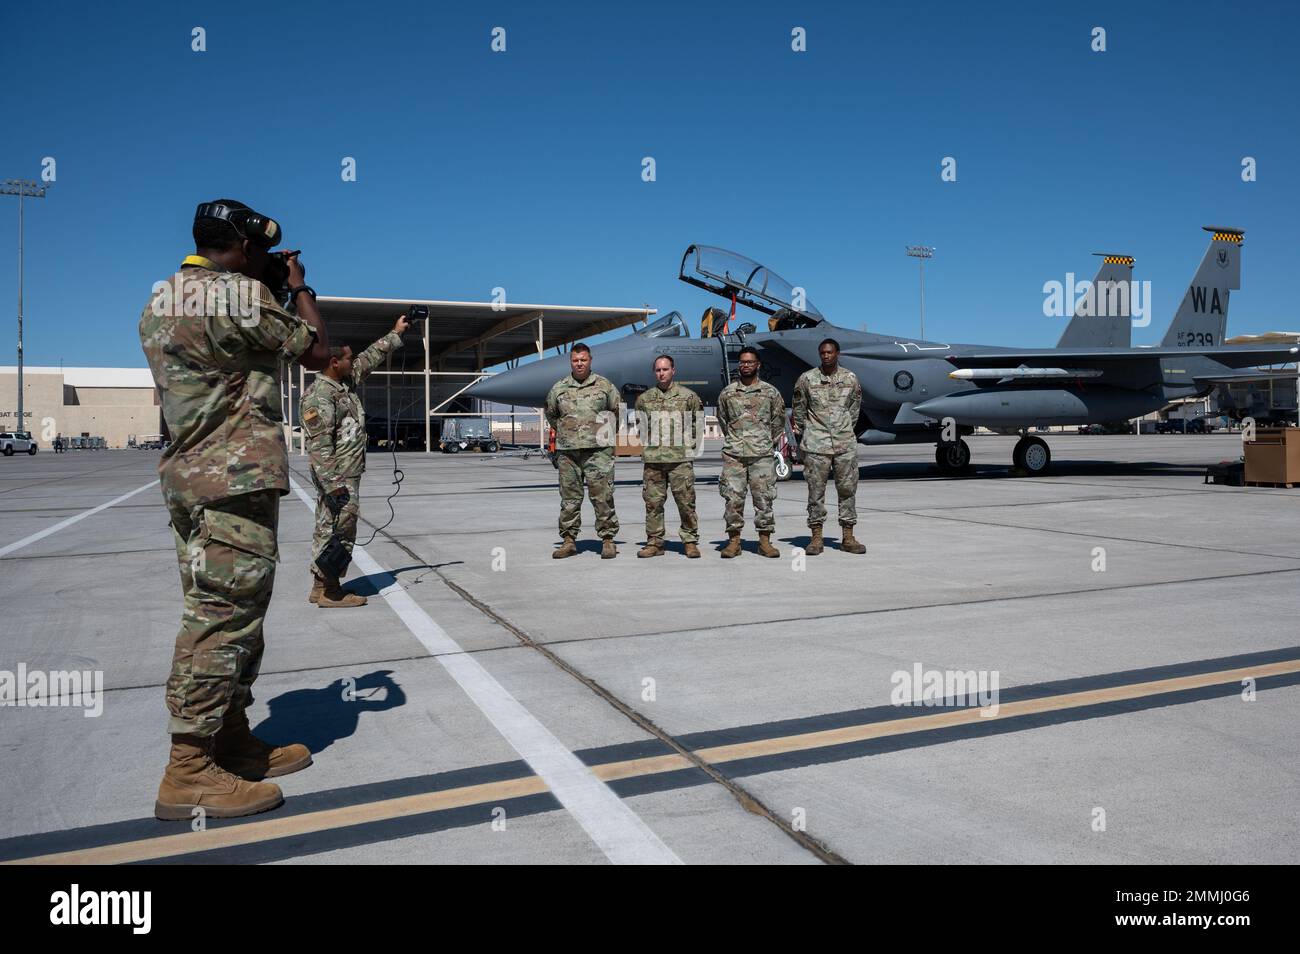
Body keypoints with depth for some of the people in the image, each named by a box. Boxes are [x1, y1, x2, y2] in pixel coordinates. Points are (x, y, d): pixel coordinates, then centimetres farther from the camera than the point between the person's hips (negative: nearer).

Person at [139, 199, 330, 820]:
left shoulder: (160, 300, 16)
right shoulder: (240, 295, -13)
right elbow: (317, 353, -6)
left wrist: (275, 290, 24)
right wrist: (299, 287, 9)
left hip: (187, 476, 10)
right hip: (237, 480, -10)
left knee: (219, 615, 14)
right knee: (225, 617, -7)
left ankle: (234, 743, 23)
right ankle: (189, 775, -2)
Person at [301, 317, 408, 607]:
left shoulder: (348, 381, 12)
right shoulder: (318, 395, -16)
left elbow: (371, 357, 27)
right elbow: (319, 444, -22)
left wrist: (396, 333, 31)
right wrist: (332, 484, -25)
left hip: (348, 475, 10)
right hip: (337, 477, -10)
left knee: (328, 529, 14)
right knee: (337, 530, -5)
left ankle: (321, 587, 22)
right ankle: (330, 592, 1)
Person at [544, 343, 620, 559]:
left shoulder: (604, 385, 4)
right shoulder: (559, 388, 9)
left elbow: (618, 410, 15)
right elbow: (550, 413, 24)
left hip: (598, 450, -2)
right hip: (567, 452, 2)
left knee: (603, 496, -4)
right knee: (569, 498, 5)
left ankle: (608, 540, 2)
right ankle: (568, 541, 12)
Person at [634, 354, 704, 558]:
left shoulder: (689, 396, 5)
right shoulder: (644, 398, 12)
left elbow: (698, 425, 9)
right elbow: (640, 426, 20)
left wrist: (688, 445, 4)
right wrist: (648, 446, 11)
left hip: (681, 459, -2)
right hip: (652, 459, 2)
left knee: (686, 501, -2)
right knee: (653, 502, 4)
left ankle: (690, 541, 7)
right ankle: (654, 542, 11)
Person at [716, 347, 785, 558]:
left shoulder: (771, 392, 6)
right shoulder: (727, 393, 8)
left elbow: (778, 421, 14)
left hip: (762, 454, -1)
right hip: (733, 454, 1)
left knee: (764, 497, 0)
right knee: (733, 498, -1)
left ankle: (765, 541, 7)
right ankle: (733, 541, 6)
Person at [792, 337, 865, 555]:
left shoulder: (850, 378, 6)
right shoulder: (807, 379, 0)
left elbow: (854, 408, 16)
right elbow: (799, 410, 9)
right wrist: (801, 436, 12)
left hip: (845, 443, 2)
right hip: (816, 445, -2)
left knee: (848, 488, 4)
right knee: (816, 490, 1)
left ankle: (848, 537, 13)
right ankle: (816, 538, 8)